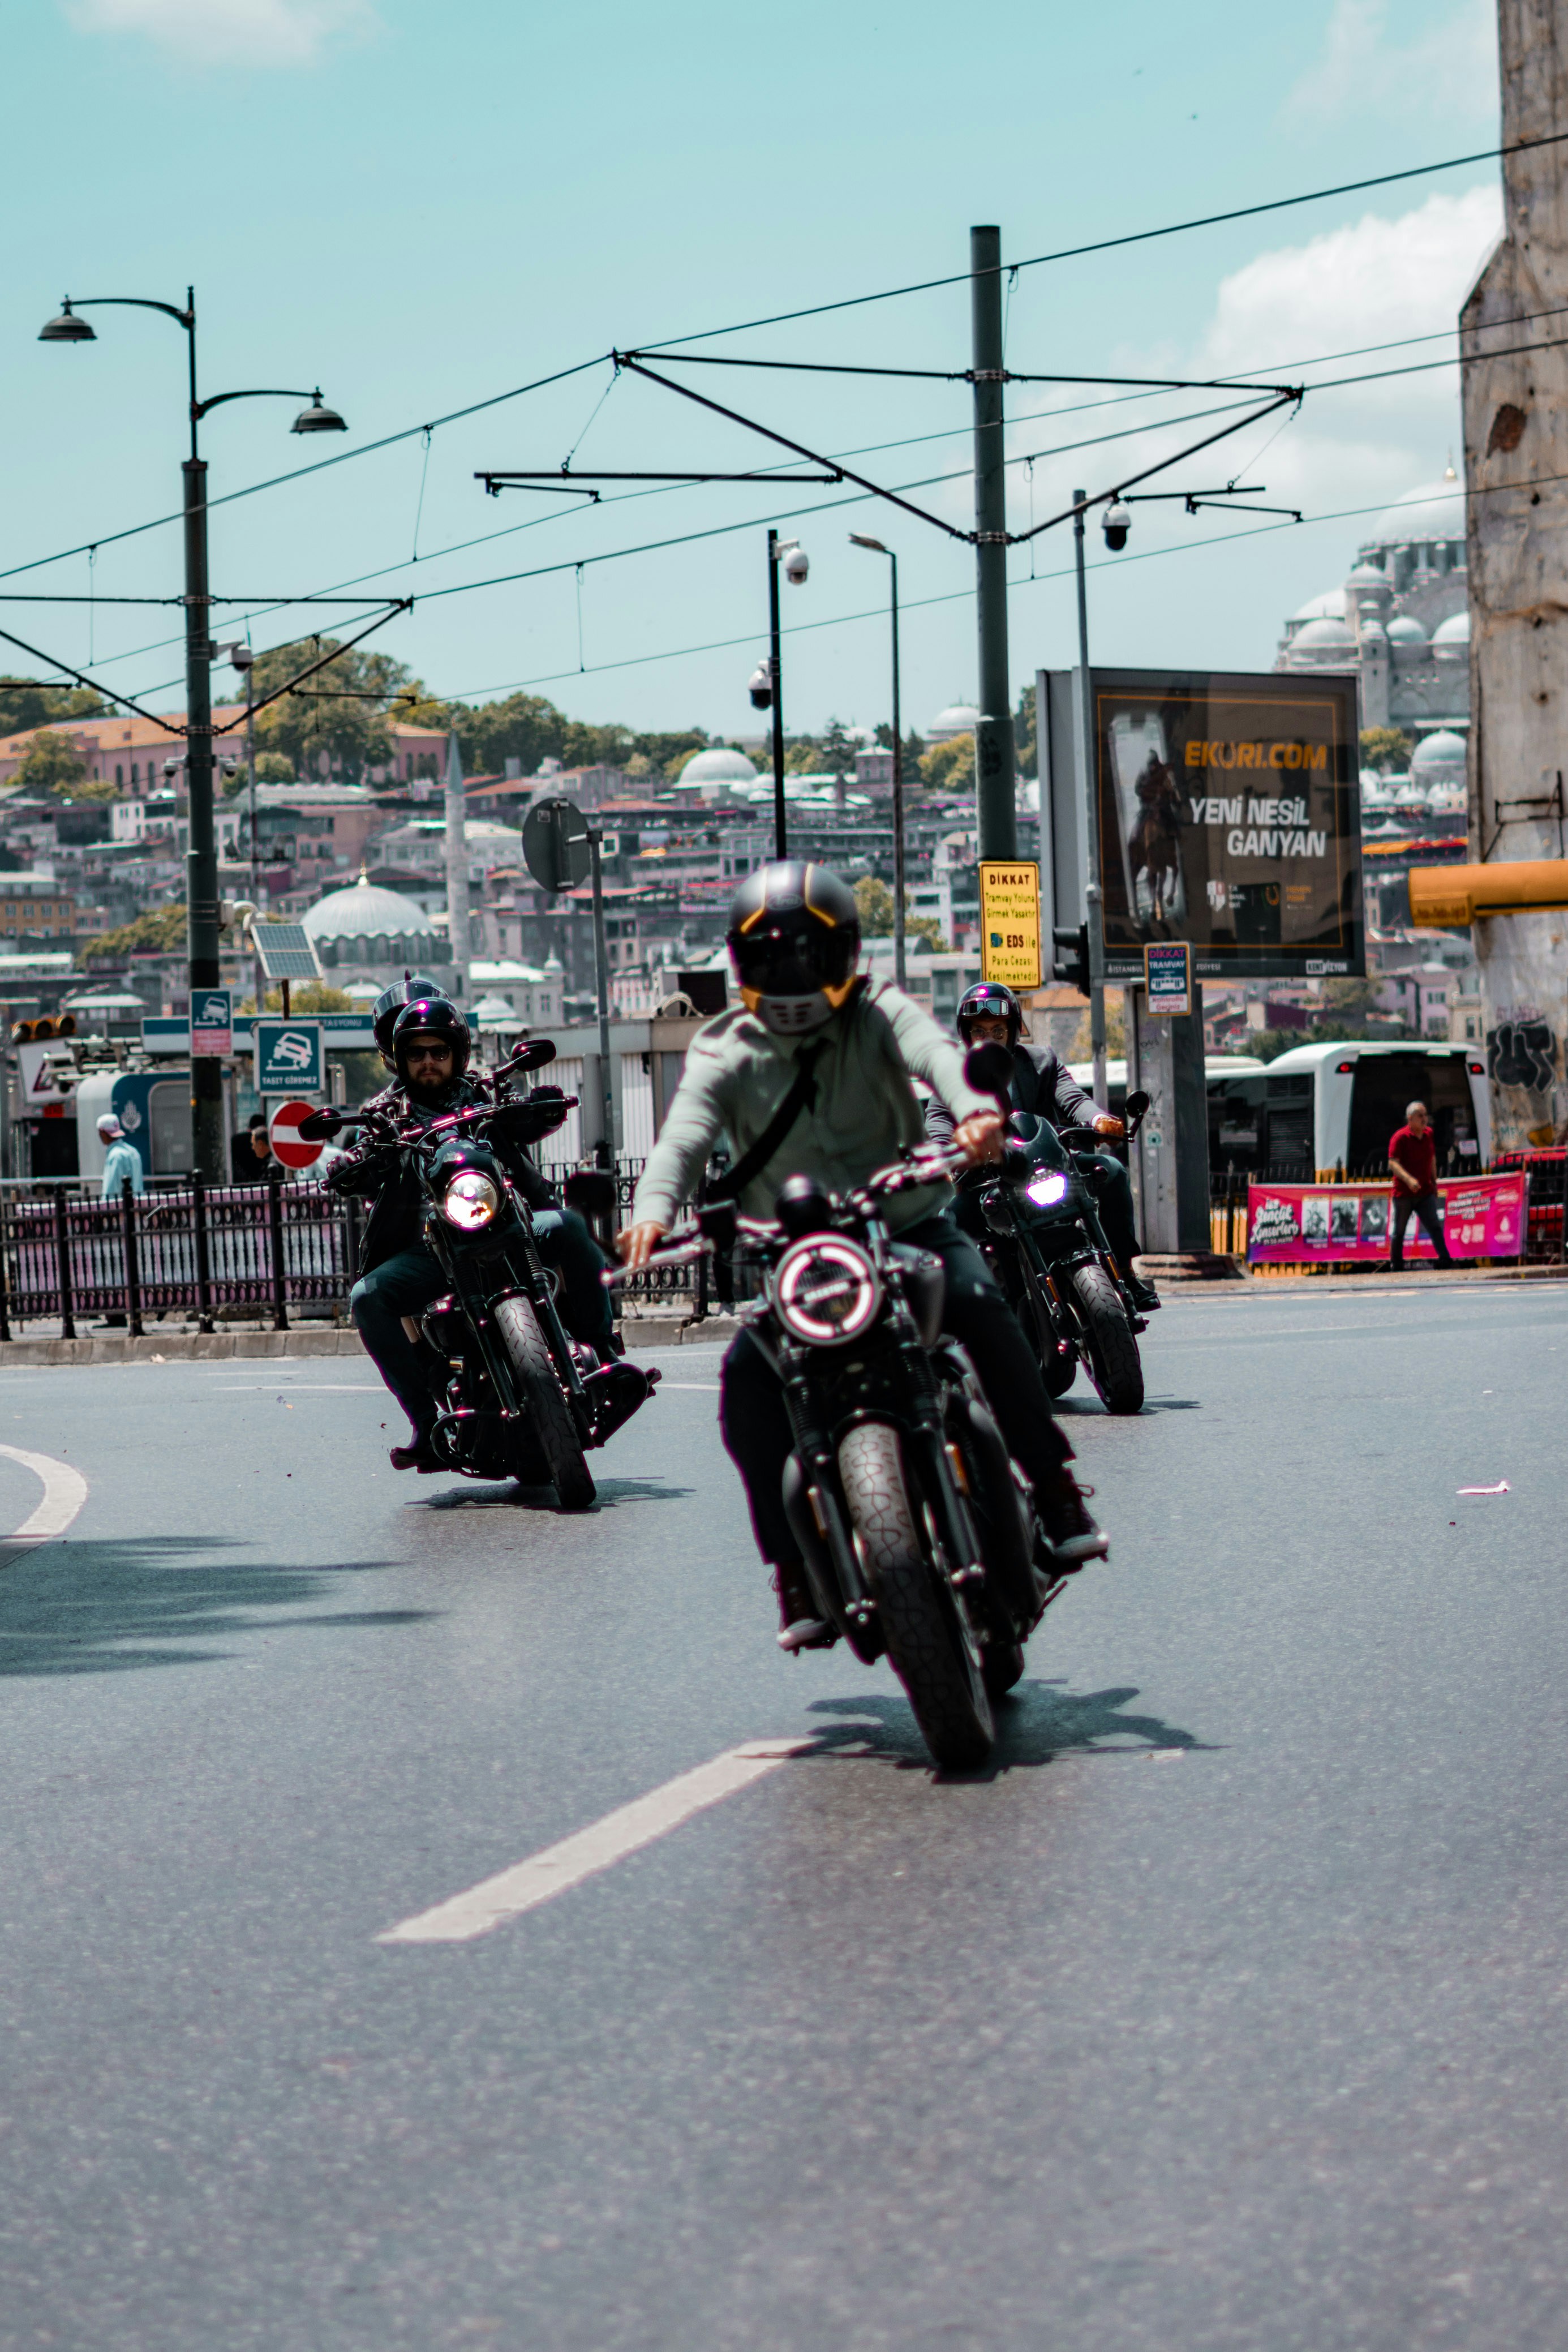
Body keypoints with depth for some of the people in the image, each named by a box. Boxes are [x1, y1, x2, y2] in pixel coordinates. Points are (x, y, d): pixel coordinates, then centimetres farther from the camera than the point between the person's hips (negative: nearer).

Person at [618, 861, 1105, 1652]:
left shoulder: (879, 1015, 1)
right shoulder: (723, 1052, 3)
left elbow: (933, 1052, -21)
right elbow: (686, 1132, -14)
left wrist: (973, 1111, -46)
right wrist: (654, 1208, -37)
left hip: (907, 1224, -1)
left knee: (979, 1306, -30)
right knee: (747, 1376, -23)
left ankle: (1055, 1491, -18)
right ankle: (795, 1564, -13)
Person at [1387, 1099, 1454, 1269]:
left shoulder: (1429, 1134, 8)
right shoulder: (1399, 1138, -11)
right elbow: (1393, 1164, -19)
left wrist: (1434, 1183, 20)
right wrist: (1409, 1180, -33)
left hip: (1425, 1193, 4)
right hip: (1402, 1193, -4)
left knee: (1434, 1227, -8)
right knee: (1398, 1231, 5)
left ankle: (1445, 1260, -12)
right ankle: (1396, 1266, 14)